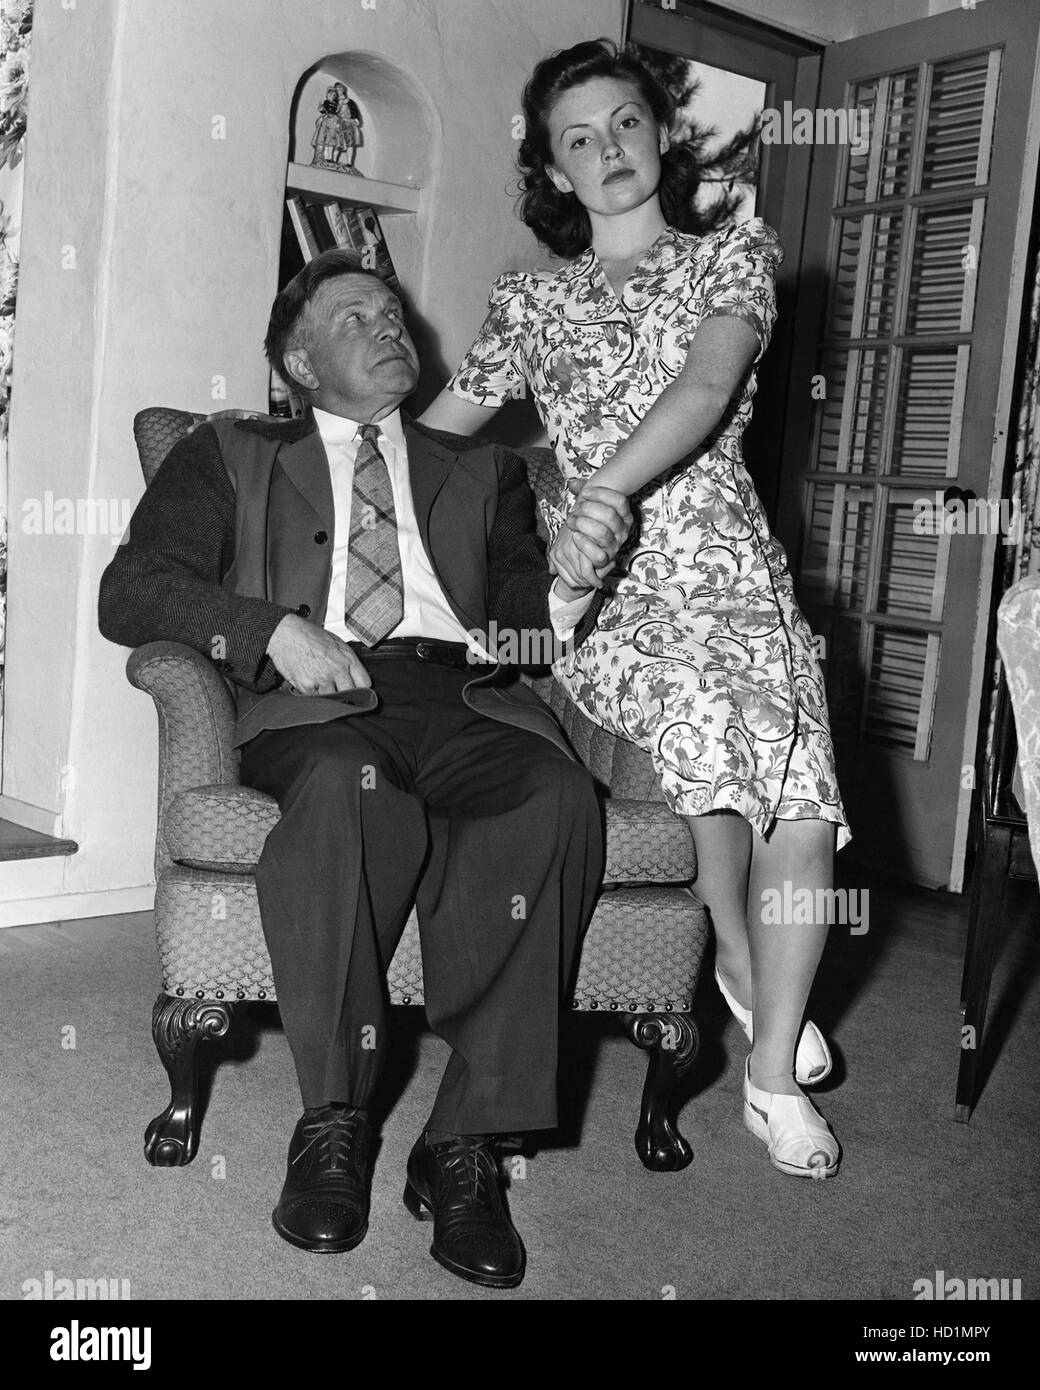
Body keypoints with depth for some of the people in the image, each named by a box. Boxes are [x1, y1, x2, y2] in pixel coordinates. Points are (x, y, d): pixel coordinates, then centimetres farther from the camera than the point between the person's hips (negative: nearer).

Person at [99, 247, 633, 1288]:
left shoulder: (480, 469, 29)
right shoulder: (231, 457, 21)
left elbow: (525, 625, 18)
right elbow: (130, 591, 7)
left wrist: (576, 576, -7)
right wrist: (275, 629, -10)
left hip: (464, 696, 2)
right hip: (313, 696, -2)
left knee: (554, 796, -33)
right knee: (348, 786, -38)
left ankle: (465, 1141, -28)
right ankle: (333, 1121, -24)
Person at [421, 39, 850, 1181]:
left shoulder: (734, 256, 12)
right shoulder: (530, 298, 18)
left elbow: (706, 388, -7)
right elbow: (433, 433, 23)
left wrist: (598, 498, -19)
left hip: (727, 563, 1)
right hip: (603, 589, 0)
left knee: (806, 802, -20)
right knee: (712, 711, -33)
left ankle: (774, 1078, -2)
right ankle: (743, 963, -7)